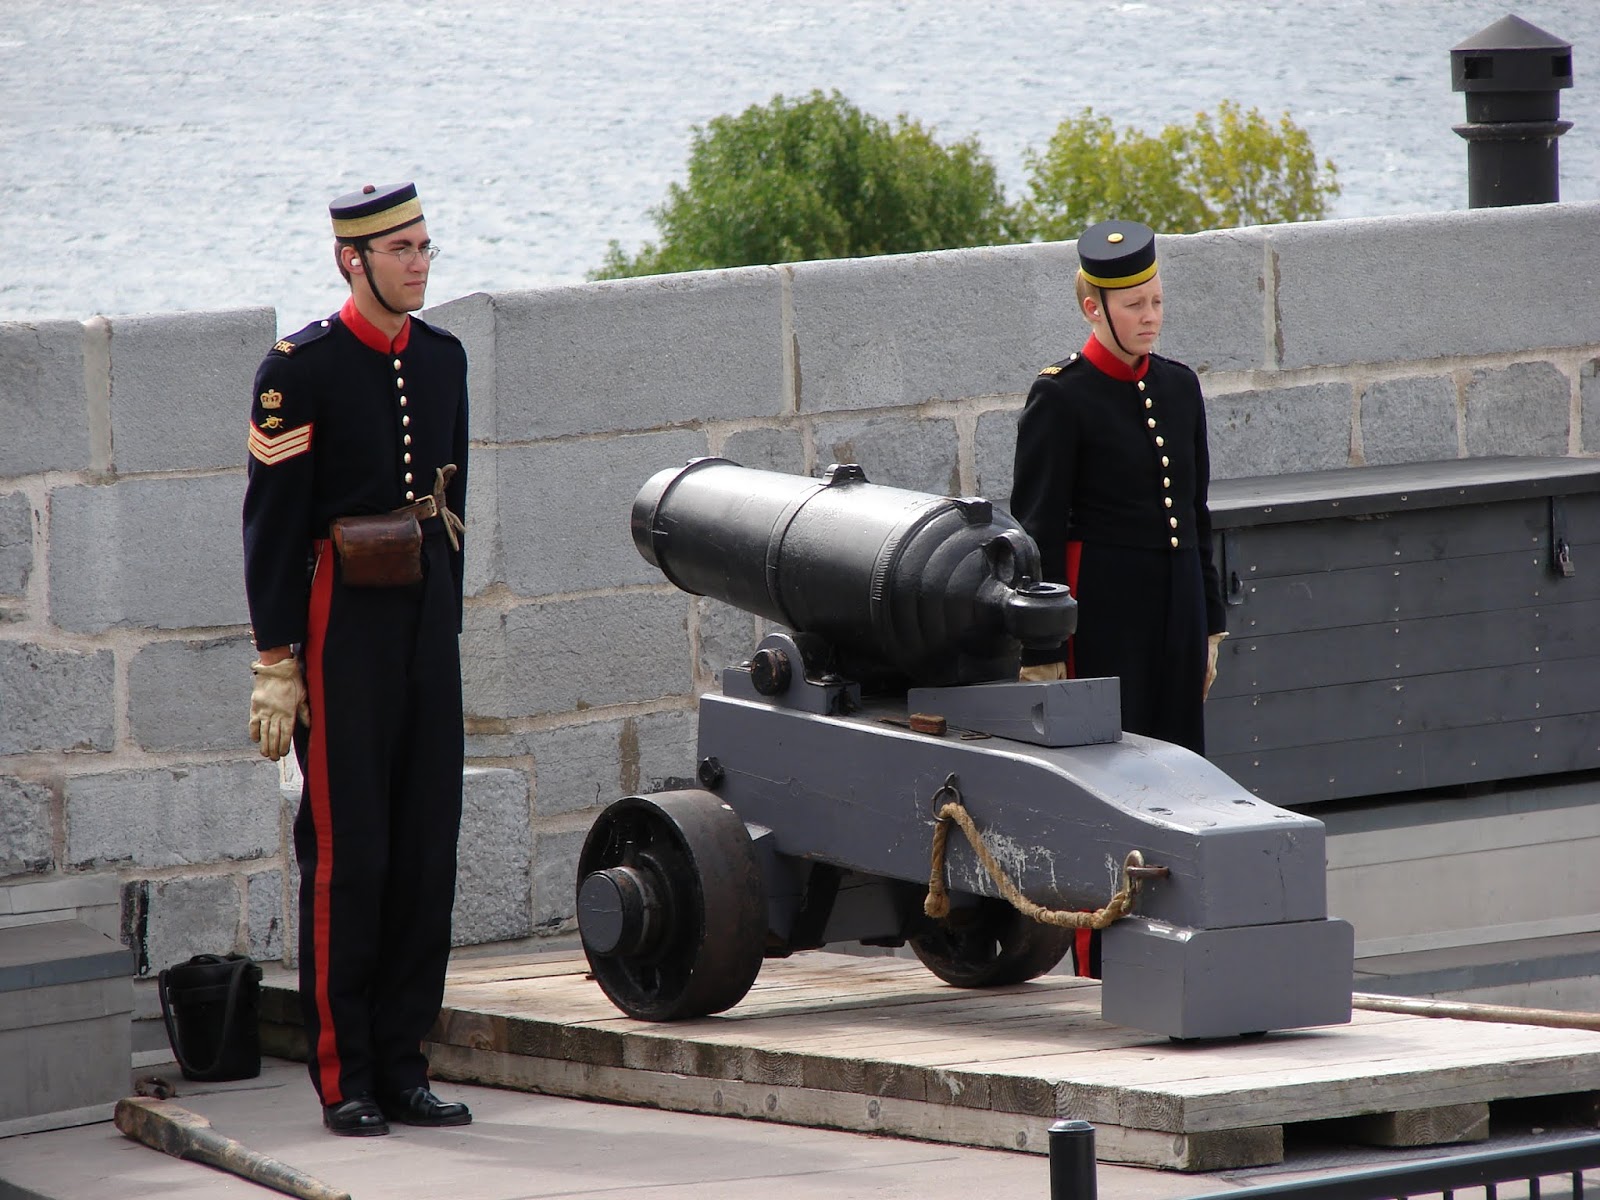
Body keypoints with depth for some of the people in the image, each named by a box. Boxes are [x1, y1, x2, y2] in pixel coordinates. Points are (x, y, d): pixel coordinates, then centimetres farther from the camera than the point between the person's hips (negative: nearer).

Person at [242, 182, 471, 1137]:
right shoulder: (301, 369, -8)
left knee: (429, 843, 6)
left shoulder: (442, 359, 11)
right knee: (348, 852, -4)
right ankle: (345, 1079, 2)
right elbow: (272, 523, -9)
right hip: (343, 628, -6)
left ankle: (403, 1064, 13)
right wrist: (276, 664, -12)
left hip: (429, 627, 6)